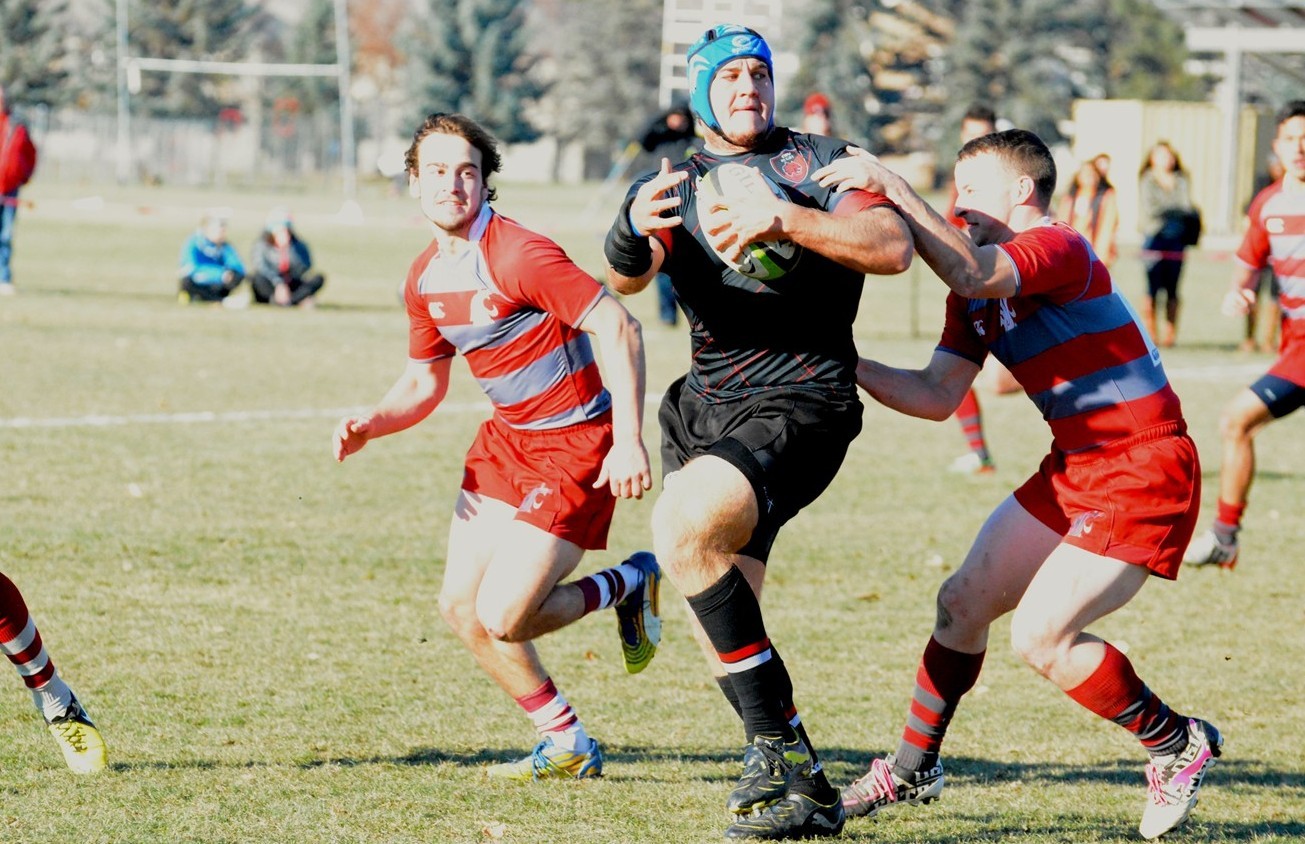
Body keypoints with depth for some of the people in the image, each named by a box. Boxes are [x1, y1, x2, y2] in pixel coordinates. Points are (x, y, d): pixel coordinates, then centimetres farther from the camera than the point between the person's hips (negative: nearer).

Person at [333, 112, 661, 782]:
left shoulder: (518, 255, -22)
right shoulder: (424, 278, 4)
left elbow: (619, 328, -26)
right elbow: (424, 382, 16)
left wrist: (629, 442, -30)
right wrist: (370, 424, -5)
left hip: (575, 444, -9)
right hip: (506, 438, 9)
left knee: (502, 617, -14)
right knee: (460, 607, 5)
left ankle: (629, 585, 14)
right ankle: (567, 748, 21)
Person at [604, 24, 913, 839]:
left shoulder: (820, 161, 4)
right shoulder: (671, 184, 15)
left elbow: (893, 246, -11)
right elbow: (625, 276, -4)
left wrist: (785, 220, -23)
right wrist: (634, 233, -28)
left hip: (801, 399, -6)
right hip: (705, 405, 6)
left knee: (685, 529, -28)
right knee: (718, 617, 2)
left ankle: (781, 745, -21)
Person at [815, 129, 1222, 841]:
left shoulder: (1058, 247, -17)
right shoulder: (976, 289, 12)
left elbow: (971, 276, -37)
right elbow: (936, 396, 8)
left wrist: (891, 187, -33)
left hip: (1145, 472, -10)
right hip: (1075, 468, 10)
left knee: (1040, 635, -16)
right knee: (963, 602, 9)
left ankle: (1177, 744, 5)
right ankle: (911, 771, 25)